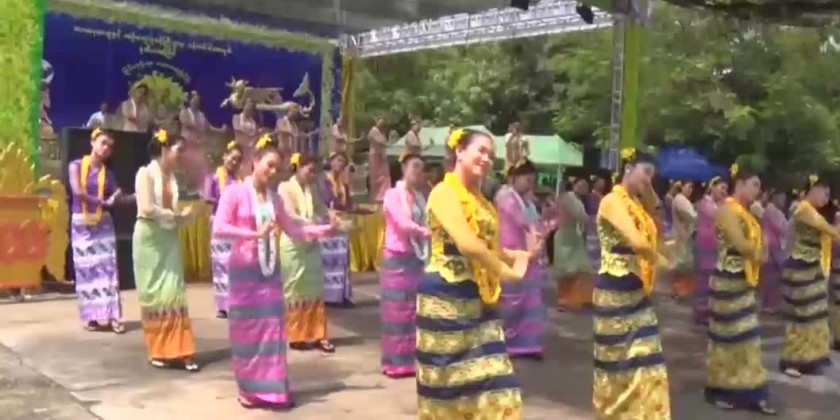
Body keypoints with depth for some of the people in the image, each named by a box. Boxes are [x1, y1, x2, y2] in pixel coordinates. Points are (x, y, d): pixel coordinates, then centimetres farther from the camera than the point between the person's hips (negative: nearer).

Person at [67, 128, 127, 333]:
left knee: (107, 267, -5)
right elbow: (77, 192, -13)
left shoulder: (108, 173, 9)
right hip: (81, 224, -2)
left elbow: (115, 197, 5)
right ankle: (91, 316, 7)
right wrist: (103, 201, -11)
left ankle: (112, 316, -7)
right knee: (85, 269, 1)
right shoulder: (76, 165, -1)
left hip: (103, 224, 2)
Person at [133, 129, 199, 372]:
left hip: (169, 239, 6)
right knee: (154, 294, 2)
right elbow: (147, 208, -19)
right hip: (150, 239, -6)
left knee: (173, 293, 1)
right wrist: (177, 216, -12)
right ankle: (158, 352, 12)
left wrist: (182, 216, -8)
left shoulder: (171, 176, 10)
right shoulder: (146, 173, -9)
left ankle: (177, 351, 3)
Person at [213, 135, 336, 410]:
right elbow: (218, 229, -19)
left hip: (270, 270, 5)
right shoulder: (234, 193, -8)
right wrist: (255, 234, -26)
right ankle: (249, 390, 15)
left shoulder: (274, 198, 9)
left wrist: (324, 229, 1)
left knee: (272, 328, 5)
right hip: (244, 270, -5)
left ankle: (273, 388, 12)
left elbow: (293, 230, 11)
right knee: (246, 328, 4)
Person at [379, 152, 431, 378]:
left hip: (416, 257, 6)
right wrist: (428, 232, -27)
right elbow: (404, 224, -18)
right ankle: (396, 362, 9)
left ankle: (412, 358, 16)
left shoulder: (419, 197, 10)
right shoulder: (393, 195, -7)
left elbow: (423, 224, 3)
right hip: (397, 258, -5)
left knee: (415, 309, 8)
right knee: (397, 310, 1)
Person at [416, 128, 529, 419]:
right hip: (446, 298, -8)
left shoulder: (479, 199, 15)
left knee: (489, 375, 6)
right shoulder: (444, 193, -12)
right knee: (449, 376, 3)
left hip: (477, 300, 8)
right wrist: (508, 272, -14)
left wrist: (519, 255, 2)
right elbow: (467, 244, -23)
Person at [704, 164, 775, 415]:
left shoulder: (745, 212, 14)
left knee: (747, 334, 10)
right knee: (727, 335, 2)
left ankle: (749, 392, 16)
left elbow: (754, 243, 12)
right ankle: (720, 390, 16)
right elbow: (741, 245, -22)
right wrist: (759, 251, -3)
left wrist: (757, 252, -9)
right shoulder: (727, 209, -15)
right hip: (728, 281, -9)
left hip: (744, 280, 9)